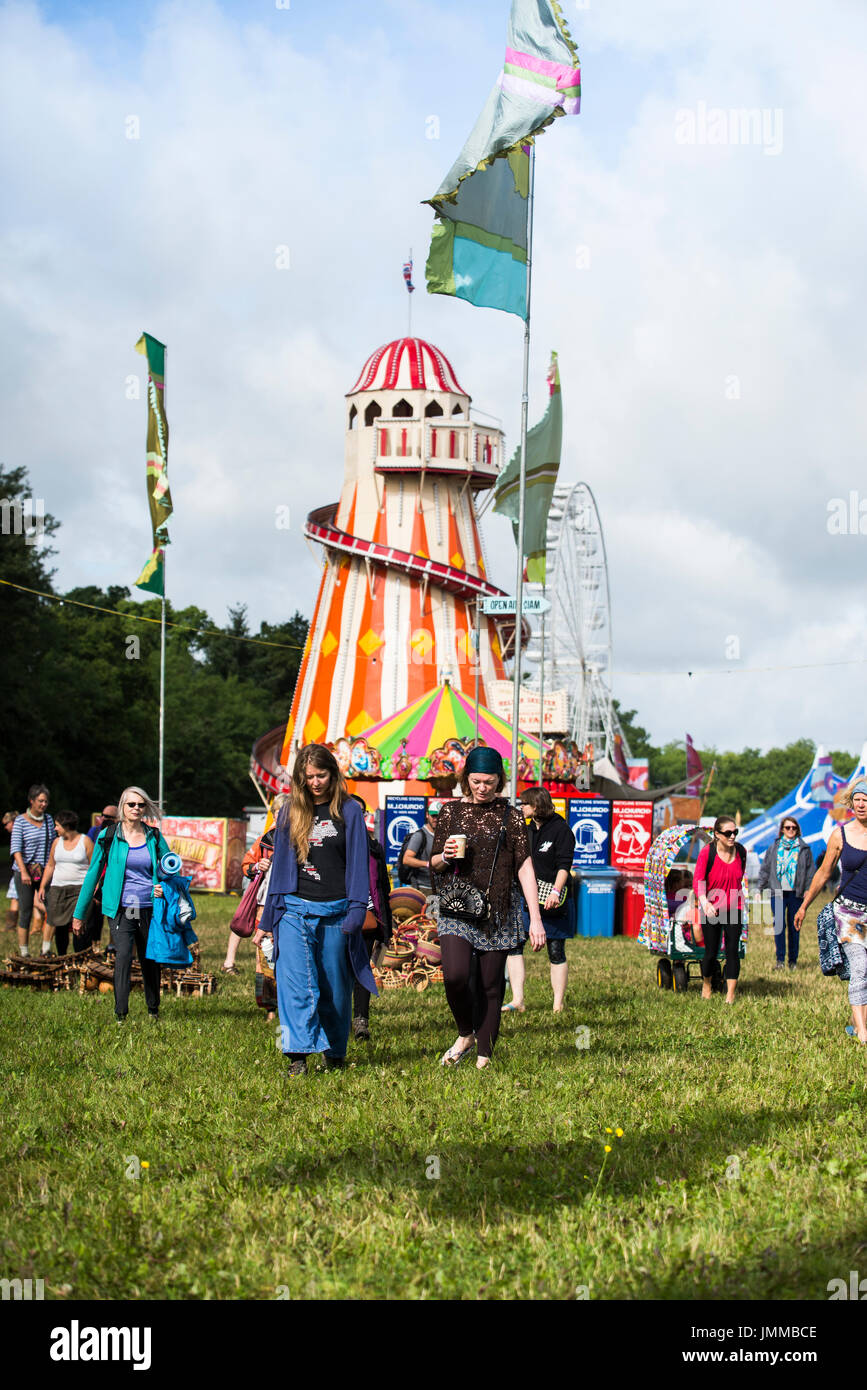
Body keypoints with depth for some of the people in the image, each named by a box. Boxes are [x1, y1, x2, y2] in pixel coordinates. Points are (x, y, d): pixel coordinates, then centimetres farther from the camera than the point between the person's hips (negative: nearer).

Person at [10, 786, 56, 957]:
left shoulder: (48, 819, 10)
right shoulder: (20, 821, -4)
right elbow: (16, 848, -11)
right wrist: (23, 872, -21)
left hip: (45, 872, 4)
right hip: (24, 871, -4)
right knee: (25, 912, -1)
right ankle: (24, 952, 5)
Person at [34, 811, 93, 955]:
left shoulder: (85, 841, 0)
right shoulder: (57, 842, 12)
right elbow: (50, 866, 18)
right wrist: (42, 886, 11)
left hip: (80, 889, -4)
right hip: (58, 888, 4)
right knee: (60, 926, 2)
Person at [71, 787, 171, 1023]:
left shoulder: (154, 836, 5)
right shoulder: (108, 836, 1)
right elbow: (93, 873, 6)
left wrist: (166, 886, -9)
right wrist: (79, 914, 8)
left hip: (149, 910, 2)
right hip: (121, 909, -2)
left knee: (150, 960, 11)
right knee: (123, 955, -20)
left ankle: (153, 1010, 30)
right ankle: (120, 1014, -17)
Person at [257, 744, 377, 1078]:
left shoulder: (349, 812, 3)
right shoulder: (289, 813, 11)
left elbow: (358, 864, 2)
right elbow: (280, 864, 15)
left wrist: (355, 912, -7)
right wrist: (268, 918, 13)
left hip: (335, 913, -1)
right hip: (294, 910, 1)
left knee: (334, 988, 7)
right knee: (296, 984, -12)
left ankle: (335, 1053, 22)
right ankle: (298, 1056, -16)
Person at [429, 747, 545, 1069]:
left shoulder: (510, 816, 4)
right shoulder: (450, 812, 7)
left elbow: (525, 868, 3)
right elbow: (434, 864, 14)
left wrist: (536, 919, -2)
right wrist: (446, 857, -11)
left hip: (499, 910, 0)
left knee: (491, 986, 0)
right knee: (454, 976, -18)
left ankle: (484, 1057, 11)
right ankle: (465, 1035, 8)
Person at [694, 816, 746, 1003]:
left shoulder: (740, 852, 0)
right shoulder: (707, 853, -13)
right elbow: (698, 881, -19)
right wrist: (704, 902, -34)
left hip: (734, 909, 3)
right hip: (711, 909, -3)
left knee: (733, 950, -4)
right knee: (711, 952, 5)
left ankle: (730, 994, 0)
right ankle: (706, 985, 31)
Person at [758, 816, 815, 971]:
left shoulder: (804, 849, 9)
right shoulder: (774, 848, 11)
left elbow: (810, 870, 10)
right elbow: (765, 869, 14)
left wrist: (808, 888, -2)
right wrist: (760, 889, 9)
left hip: (796, 893, 0)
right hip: (778, 892, 0)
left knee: (794, 927, 4)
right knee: (779, 925, -11)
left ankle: (793, 961, 11)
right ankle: (780, 959, -9)